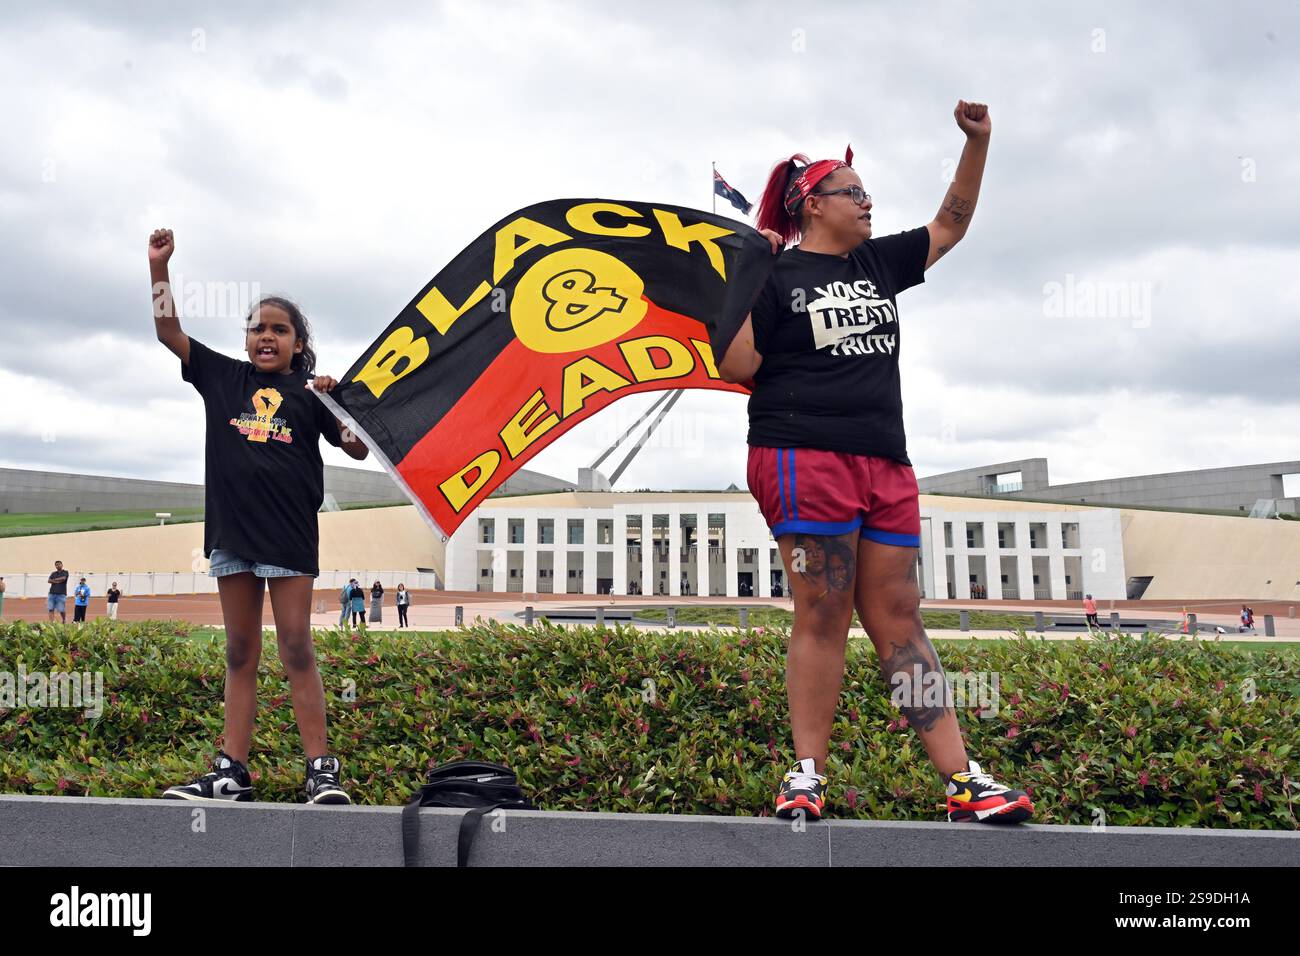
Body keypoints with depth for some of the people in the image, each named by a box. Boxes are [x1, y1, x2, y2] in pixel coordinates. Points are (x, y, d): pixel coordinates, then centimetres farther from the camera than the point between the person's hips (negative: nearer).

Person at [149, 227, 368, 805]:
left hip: (290, 534, -3)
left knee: (296, 650, -4)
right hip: (232, 530, 3)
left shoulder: (309, 392, 3)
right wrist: (159, 266, -1)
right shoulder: (223, 377, 10)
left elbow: (358, 450, 3)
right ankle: (231, 773, 13)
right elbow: (168, 331, 9)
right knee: (240, 655, 9)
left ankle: (320, 770, -1)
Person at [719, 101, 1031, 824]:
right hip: (805, 459, -6)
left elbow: (951, 225, 26)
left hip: (886, 466, 6)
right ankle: (807, 778, 3)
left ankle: (962, 781, 3)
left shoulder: (879, 263, 20)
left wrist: (978, 141, 17)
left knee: (900, 619, 5)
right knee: (822, 618, -7)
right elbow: (737, 366, -6)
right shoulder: (775, 277, 2)